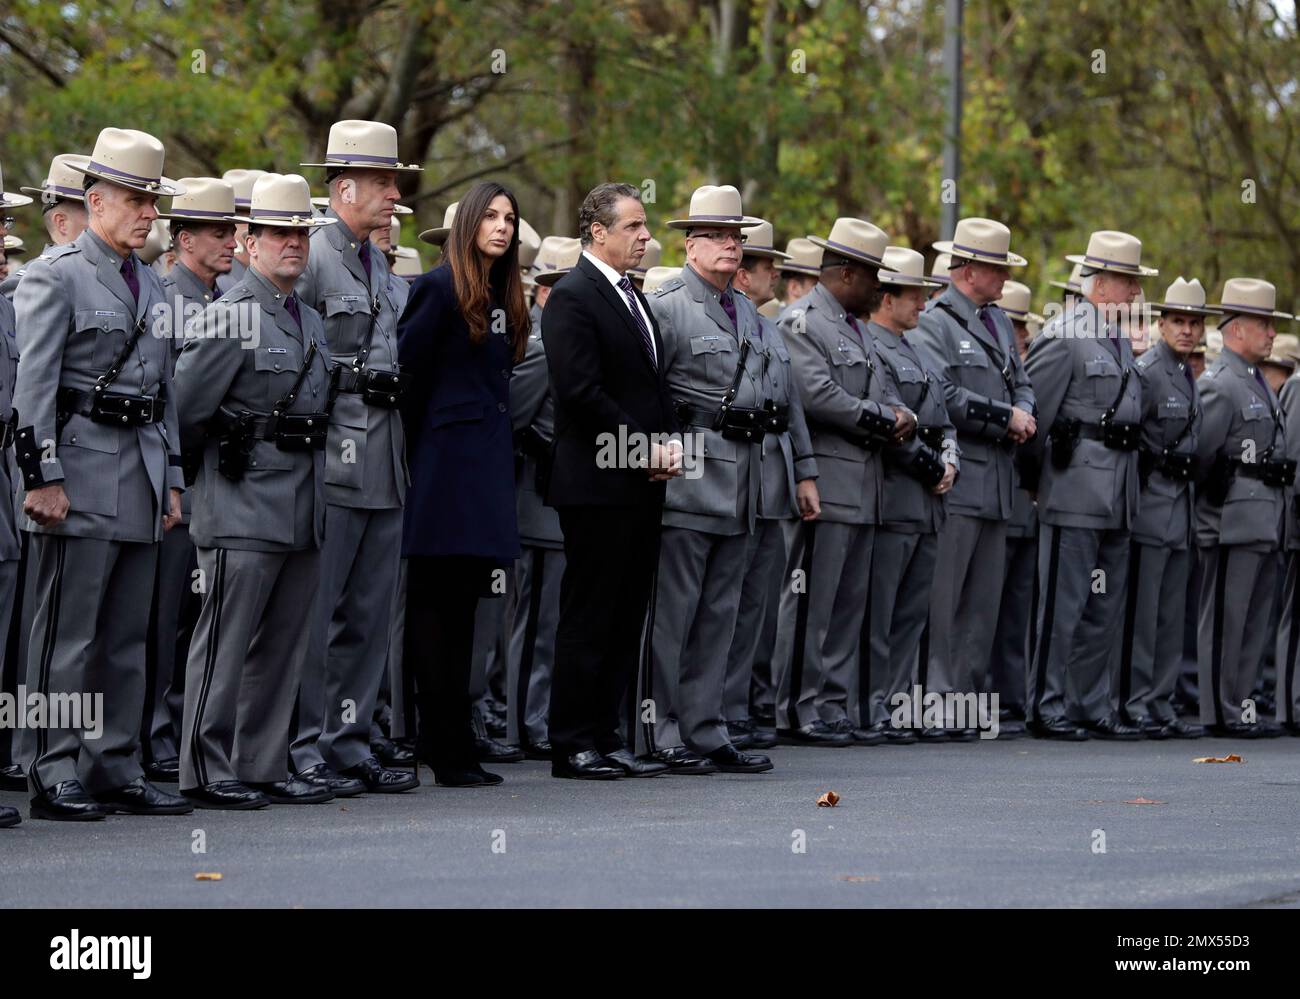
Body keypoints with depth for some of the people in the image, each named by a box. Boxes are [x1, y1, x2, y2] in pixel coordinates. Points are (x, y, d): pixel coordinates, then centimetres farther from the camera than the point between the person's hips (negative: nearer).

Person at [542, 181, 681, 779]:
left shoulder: (633, 298, 18)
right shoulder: (572, 298, -11)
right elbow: (582, 394, -18)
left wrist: (666, 446, 4)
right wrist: (647, 450, -15)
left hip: (642, 484, 9)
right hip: (598, 484, -9)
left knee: (626, 617, 9)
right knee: (588, 617, -5)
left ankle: (605, 736, 14)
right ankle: (572, 746, 0)